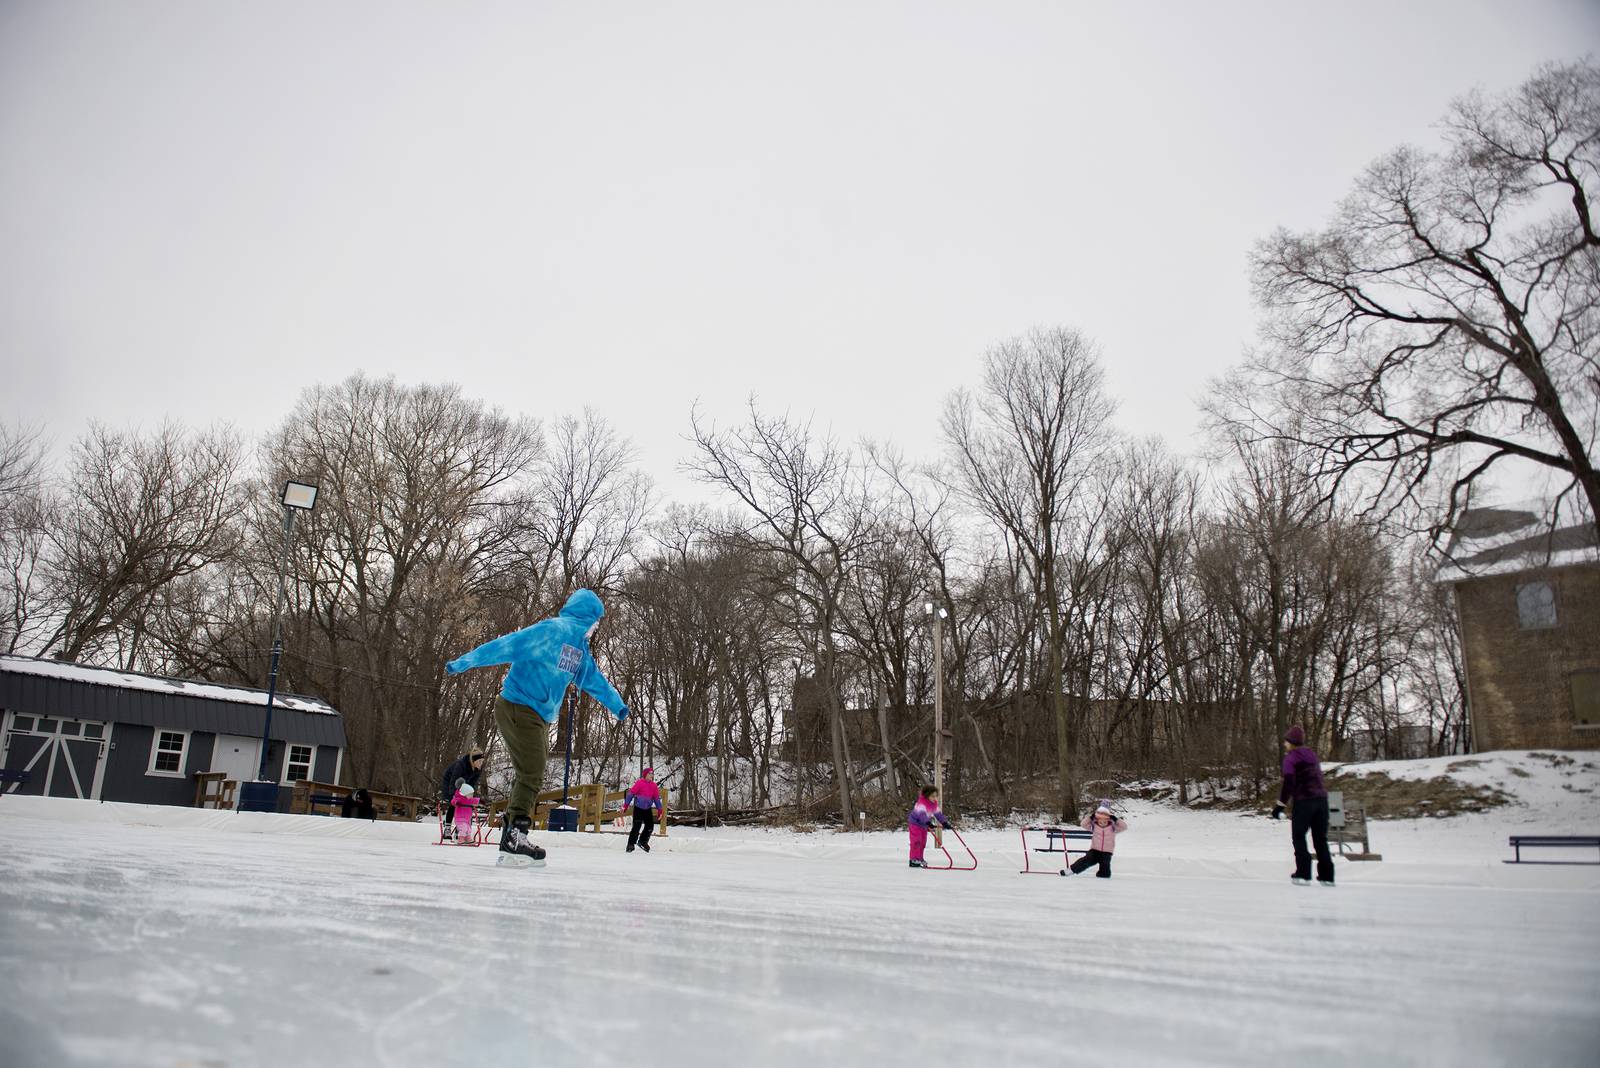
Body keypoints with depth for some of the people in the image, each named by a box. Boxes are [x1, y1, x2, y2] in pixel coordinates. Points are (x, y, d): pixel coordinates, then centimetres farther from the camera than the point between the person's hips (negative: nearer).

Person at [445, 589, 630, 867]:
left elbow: (595, 680, 28)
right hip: (519, 709, -9)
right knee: (531, 775, -13)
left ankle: (513, 840, 12)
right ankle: (515, 838, -13)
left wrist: (618, 706, 39)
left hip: (538, 718, 9)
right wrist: (463, 663, -19)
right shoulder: (551, 631, -12)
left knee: (530, 776, 8)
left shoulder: (580, 647, 15)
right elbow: (506, 646, -17)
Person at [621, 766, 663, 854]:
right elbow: (631, 793, -9)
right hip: (638, 808, -6)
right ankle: (631, 844, 3)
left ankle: (643, 841, 23)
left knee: (650, 826, 3)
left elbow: (657, 798, 13)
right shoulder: (639, 782, -9)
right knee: (637, 827, -9)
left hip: (648, 809, 6)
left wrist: (659, 809, 11)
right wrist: (626, 805, -11)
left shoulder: (654, 785, 7)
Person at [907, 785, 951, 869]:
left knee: (923, 843, 10)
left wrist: (945, 822, -6)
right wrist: (929, 823, -50)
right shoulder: (921, 803, -26)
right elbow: (922, 814, -39)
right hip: (915, 823, -8)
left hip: (923, 825, 8)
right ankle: (914, 860, -8)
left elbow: (938, 813, 4)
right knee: (916, 842, -10)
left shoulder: (934, 804, 1)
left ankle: (919, 858, 19)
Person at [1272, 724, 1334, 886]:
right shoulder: (1312, 755, 17)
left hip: (1303, 800, -6)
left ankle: (1303, 875, -2)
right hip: (1322, 799, 6)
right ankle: (1327, 876, 12)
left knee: (1299, 837, 4)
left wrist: (1280, 805, -10)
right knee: (1320, 839, 13)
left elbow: (1289, 783, -14)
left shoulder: (1291, 758, -5)